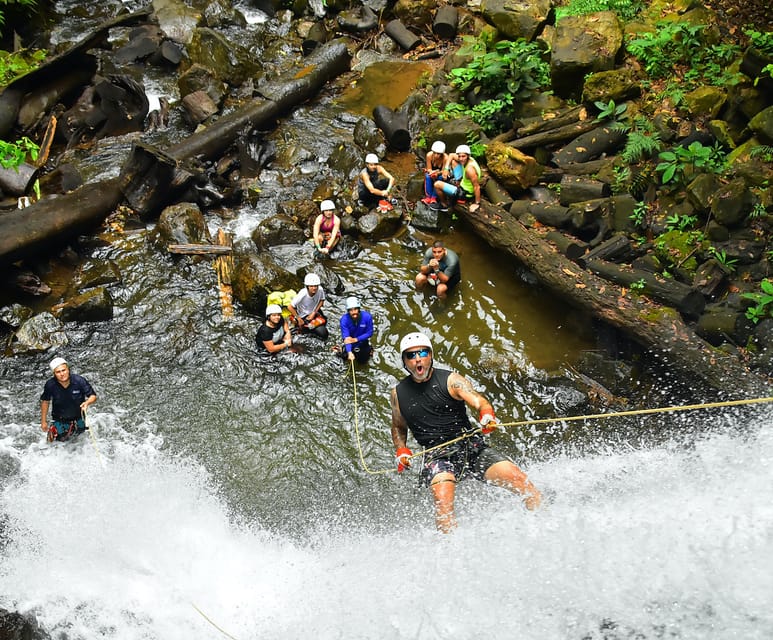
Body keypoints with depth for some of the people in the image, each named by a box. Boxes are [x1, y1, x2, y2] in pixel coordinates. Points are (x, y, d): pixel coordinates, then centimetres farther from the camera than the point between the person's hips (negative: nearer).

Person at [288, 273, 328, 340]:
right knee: (323, 334, -11)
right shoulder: (302, 294, -33)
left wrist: (314, 313, -10)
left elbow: (321, 300, -1)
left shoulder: (320, 290, -22)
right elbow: (290, 307, -27)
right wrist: (298, 319, -17)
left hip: (314, 312, 6)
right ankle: (304, 329, 6)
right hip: (304, 316, -6)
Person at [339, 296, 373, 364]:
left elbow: (369, 333, -19)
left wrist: (356, 339, -31)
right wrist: (349, 352, -48)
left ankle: (369, 349, 32)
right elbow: (346, 338, -34)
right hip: (351, 340, 0)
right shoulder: (344, 320, -30)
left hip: (362, 341, 0)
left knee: (362, 361, 3)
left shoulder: (367, 316, -30)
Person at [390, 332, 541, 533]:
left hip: (471, 446, 0)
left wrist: (487, 415, -34)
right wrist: (401, 450, 7)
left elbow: (479, 401, -11)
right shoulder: (398, 392, 9)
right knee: (442, 498, -31)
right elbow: (398, 427, 25)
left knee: (518, 477, -16)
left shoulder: (450, 380, 2)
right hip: (436, 454, 0)